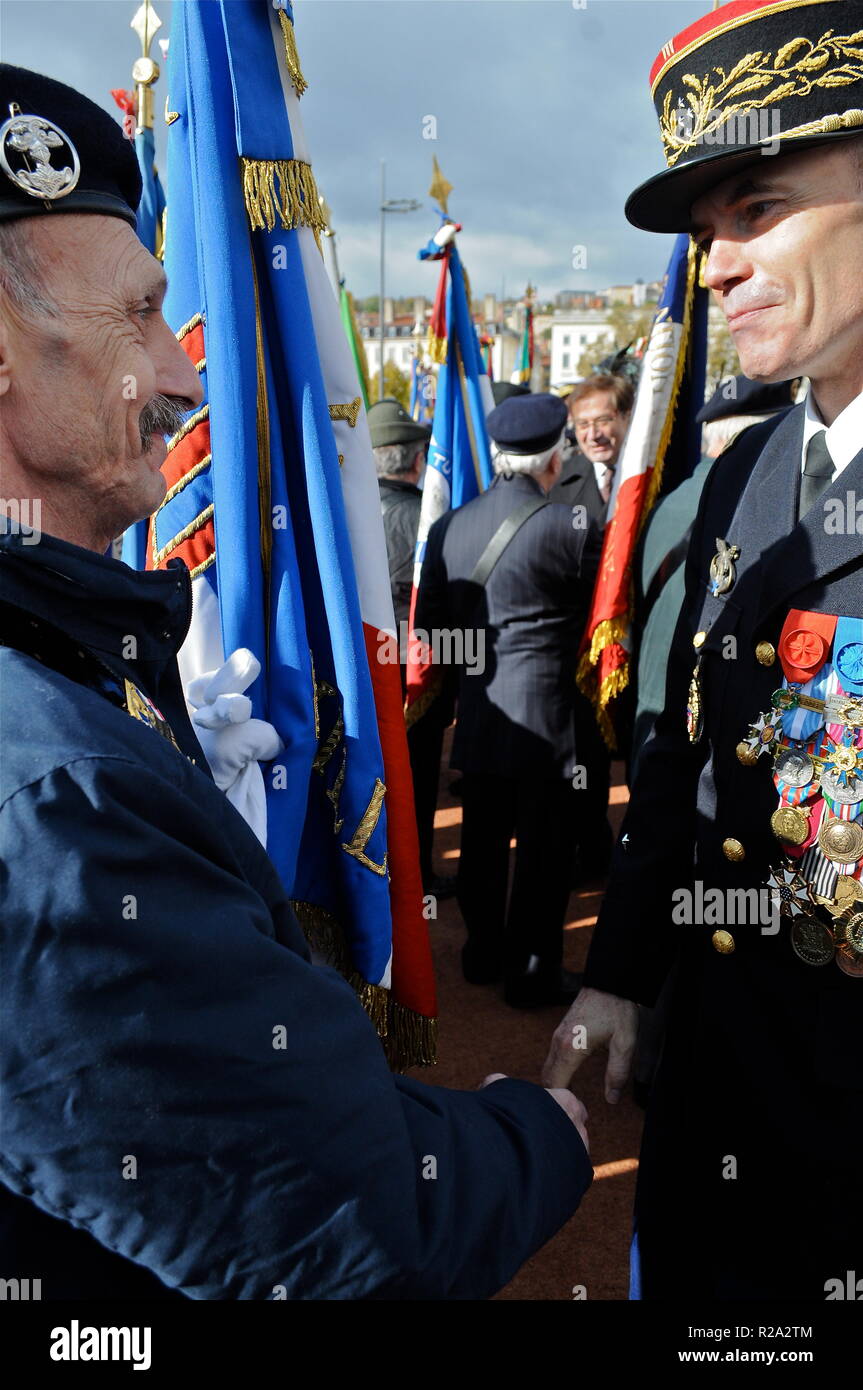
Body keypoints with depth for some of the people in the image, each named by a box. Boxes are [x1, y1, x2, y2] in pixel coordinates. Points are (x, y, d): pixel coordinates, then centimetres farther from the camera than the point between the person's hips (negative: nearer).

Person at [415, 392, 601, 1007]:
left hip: (478, 712, 6)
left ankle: (484, 951, 33)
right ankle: (534, 971, 18)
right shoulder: (567, 528, -13)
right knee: (544, 847, 7)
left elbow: (430, 621, 7)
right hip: (547, 714, -5)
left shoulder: (450, 525, 2)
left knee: (483, 837, 18)